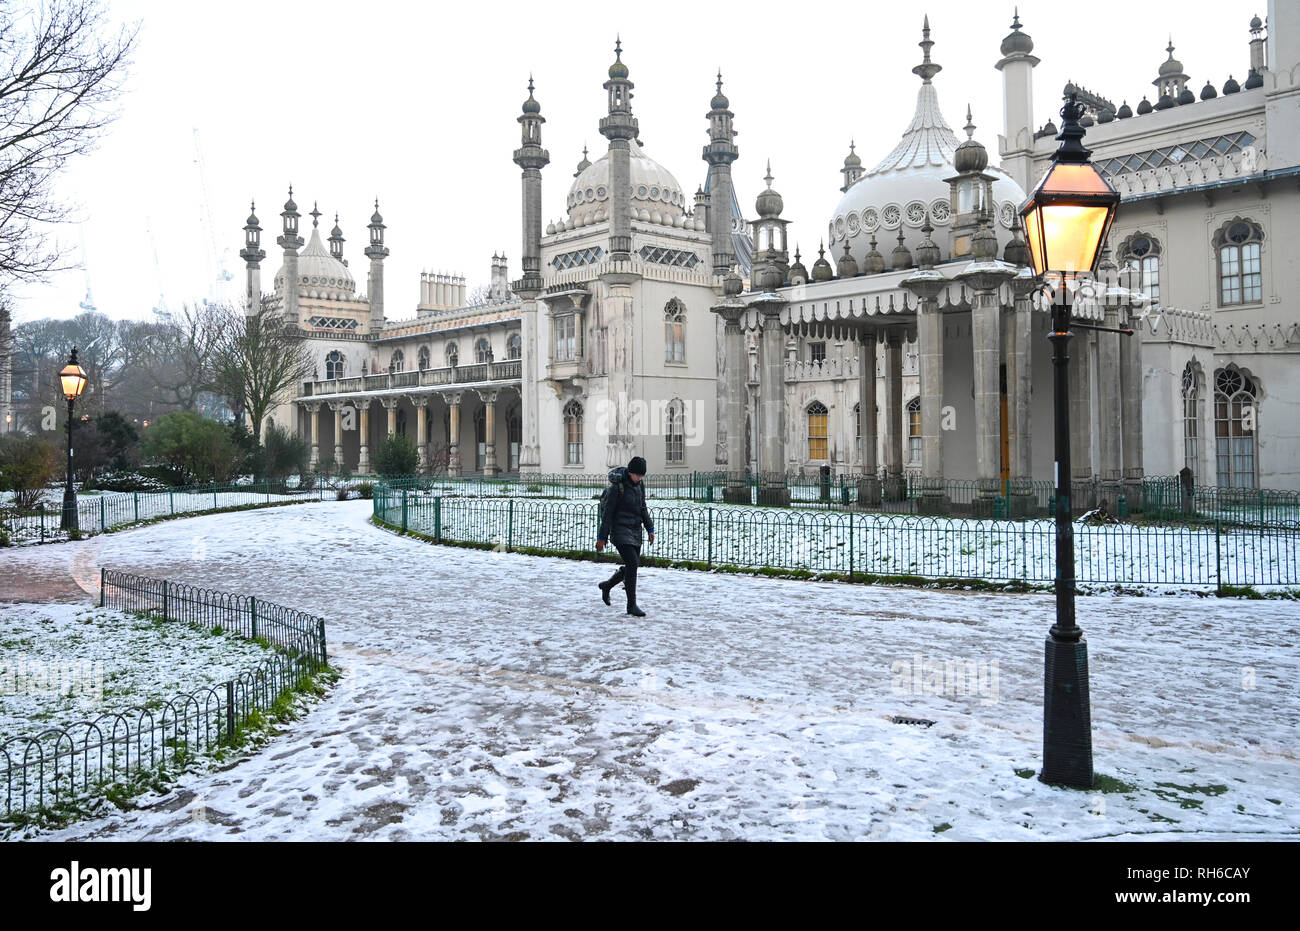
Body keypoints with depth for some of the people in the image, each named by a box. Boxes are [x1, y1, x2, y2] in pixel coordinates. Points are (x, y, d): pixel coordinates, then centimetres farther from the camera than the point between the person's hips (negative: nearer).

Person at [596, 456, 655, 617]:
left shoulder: (639, 486, 7)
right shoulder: (617, 487, -14)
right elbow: (607, 513, -11)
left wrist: (650, 528, 12)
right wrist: (602, 538, -10)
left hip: (635, 531, 7)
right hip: (620, 530, -7)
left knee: (631, 566, 10)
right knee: (632, 563, -16)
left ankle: (607, 585, 36)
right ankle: (631, 605, -9)